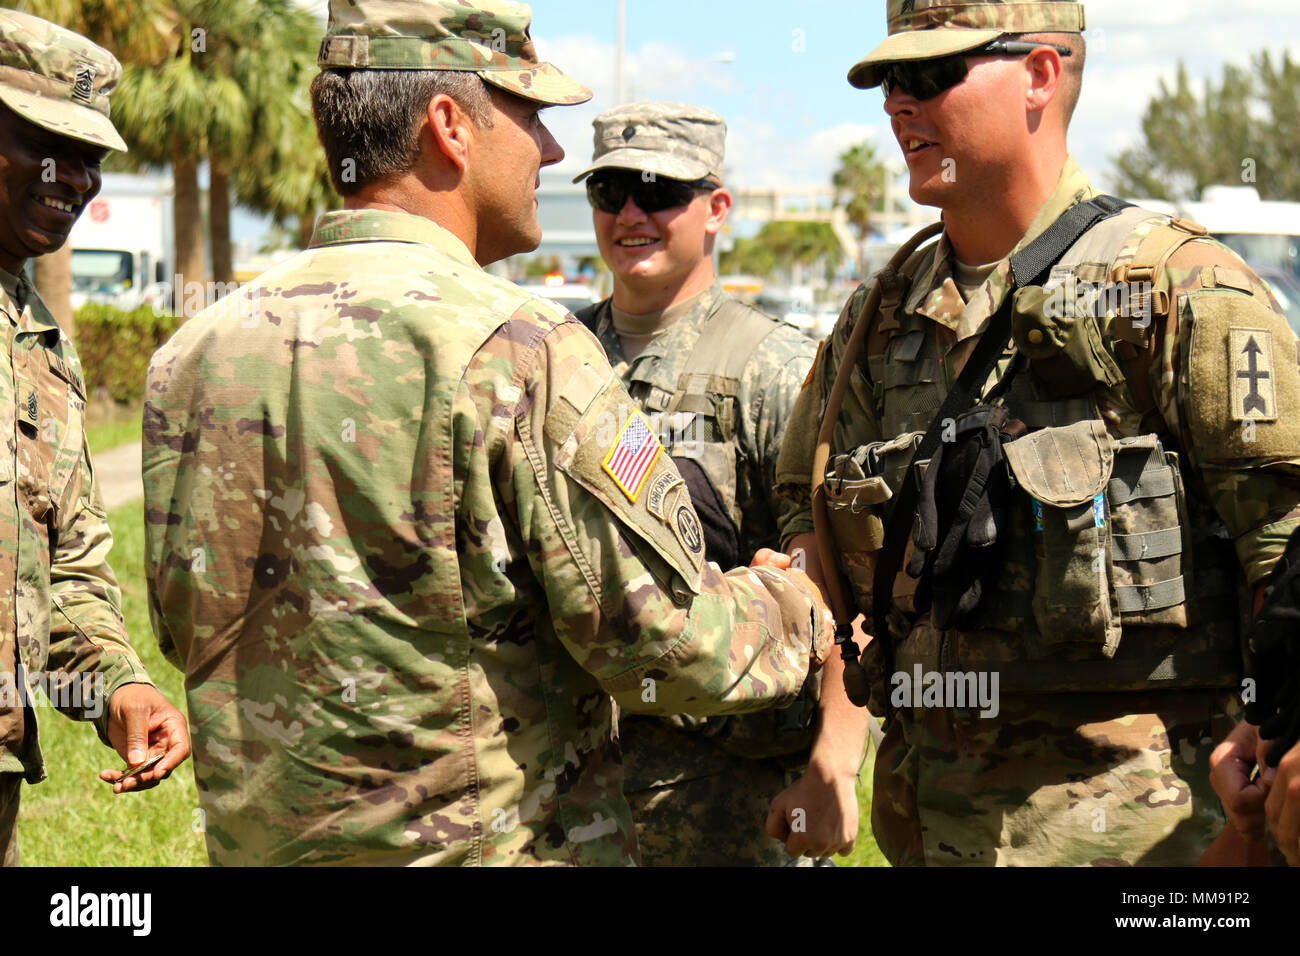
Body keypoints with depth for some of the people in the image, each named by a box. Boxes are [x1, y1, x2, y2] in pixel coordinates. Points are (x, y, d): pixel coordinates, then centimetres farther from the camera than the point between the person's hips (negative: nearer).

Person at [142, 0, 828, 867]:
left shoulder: (195, 351, 2)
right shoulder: (516, 350, -17)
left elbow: (187, 631, 12)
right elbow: (668, 641, -16)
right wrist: (799, 610, 4)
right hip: (499, 839, -6)